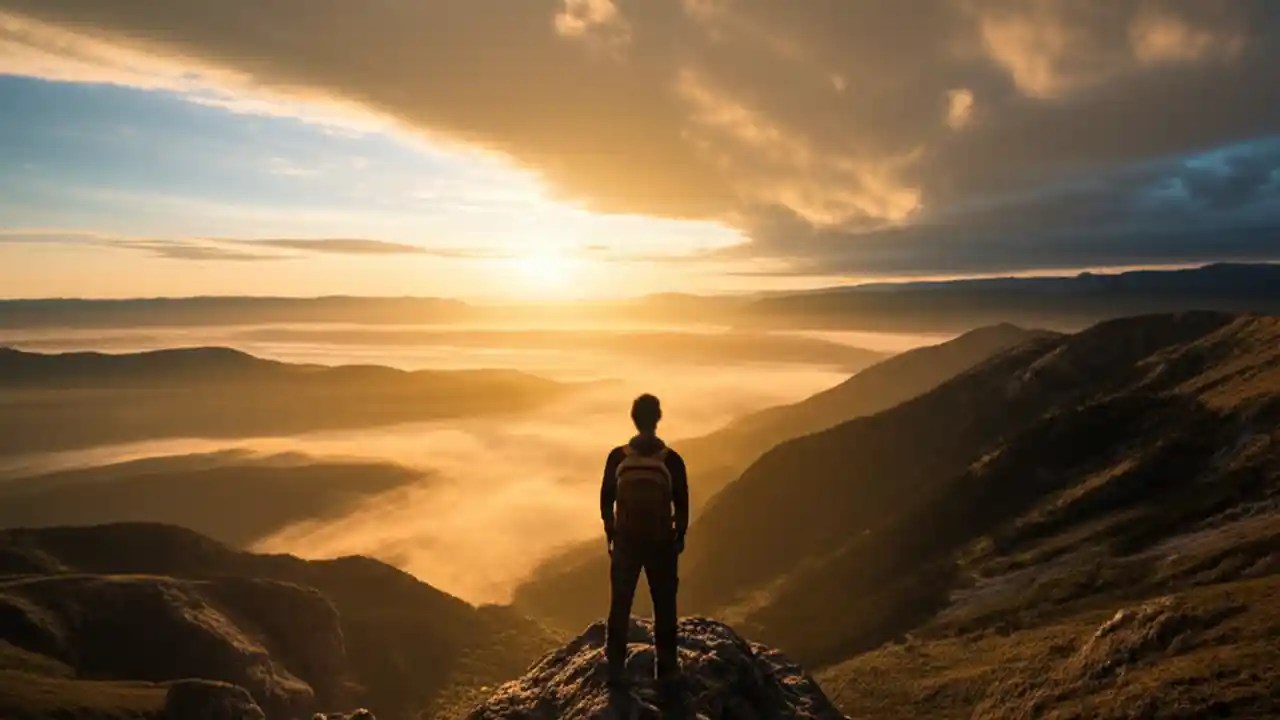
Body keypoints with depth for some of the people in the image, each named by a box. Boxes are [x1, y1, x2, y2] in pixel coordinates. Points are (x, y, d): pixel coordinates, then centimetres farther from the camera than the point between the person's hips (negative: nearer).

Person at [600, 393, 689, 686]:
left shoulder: (617, 457, -7)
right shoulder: (672, 460, -9)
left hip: (625, 541, 1)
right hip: (662, 543, -1)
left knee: (620, 607, 11)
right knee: (664, 607, 9)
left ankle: (616, 668, 18)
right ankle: (667, 667, 16)